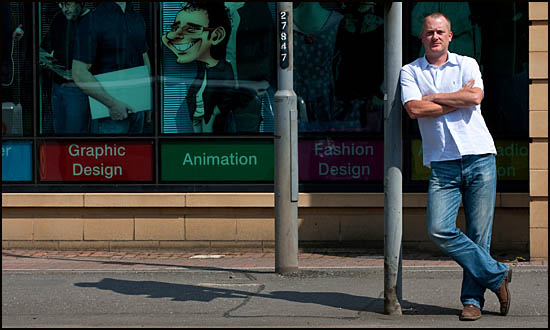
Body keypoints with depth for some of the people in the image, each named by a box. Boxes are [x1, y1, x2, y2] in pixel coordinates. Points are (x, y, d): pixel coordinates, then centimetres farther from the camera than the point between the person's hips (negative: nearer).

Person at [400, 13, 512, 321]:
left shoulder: (467, 64, 11)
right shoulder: (410, 72, 10)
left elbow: (475, 97, -9)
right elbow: (414, 109, -8)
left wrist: (433, 98, -3)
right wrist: (458, 99, -4)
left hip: (480, 157, 0)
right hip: (443, 164, 0)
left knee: (479, 234, -2)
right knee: (439, 230, -15)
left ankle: (473, 298, 9)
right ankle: (497, 273, -1)